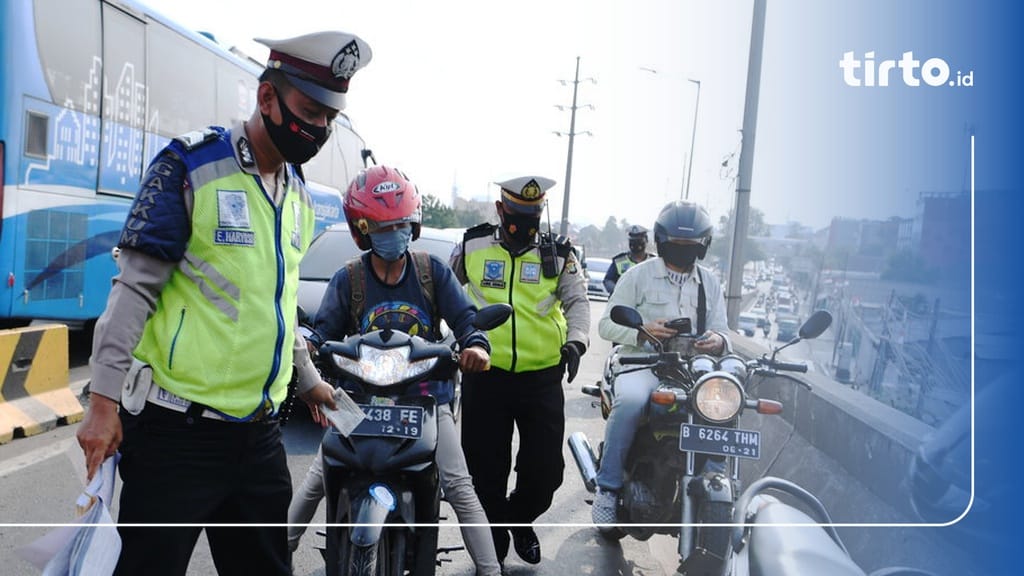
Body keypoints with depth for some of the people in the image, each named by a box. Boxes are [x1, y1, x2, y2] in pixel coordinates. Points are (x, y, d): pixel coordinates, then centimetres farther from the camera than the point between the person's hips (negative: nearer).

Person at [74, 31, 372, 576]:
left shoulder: (299, 194, 12)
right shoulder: (189, 165, -8)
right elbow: (135, 288, -10)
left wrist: (308, 379, 27)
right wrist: (103, 400, -13)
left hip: (259, 429, 6)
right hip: (177, 426, -6)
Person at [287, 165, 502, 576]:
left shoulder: (434, 271, -2)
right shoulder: (347, 279, 1)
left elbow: (465, 317, -6)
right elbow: (325, 330, -2)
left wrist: (477, 345, -29)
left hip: (427, 395, -1)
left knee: (459, 485, -6)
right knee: (317, 478, 4)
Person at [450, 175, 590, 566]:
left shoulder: (558, 254, 5)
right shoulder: (472, 247, 5)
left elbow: (577, 300, 0)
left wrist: (575, 341, -17)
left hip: (542, 377, 1)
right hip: (485, 375, 0)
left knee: (545, 469, 6)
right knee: (486, 467, 7)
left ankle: (519, 519, 37)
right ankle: (494, 535, 29)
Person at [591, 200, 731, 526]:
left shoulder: (710, 283, 16)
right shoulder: (639, 275, 4)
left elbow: (720, 332, 14)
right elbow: (607, 324, 1)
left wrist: (718, 342, -12)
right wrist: (642, 331, -19)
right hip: (642, 364, -4)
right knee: (631, 401, -35)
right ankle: (608, 487, -21)